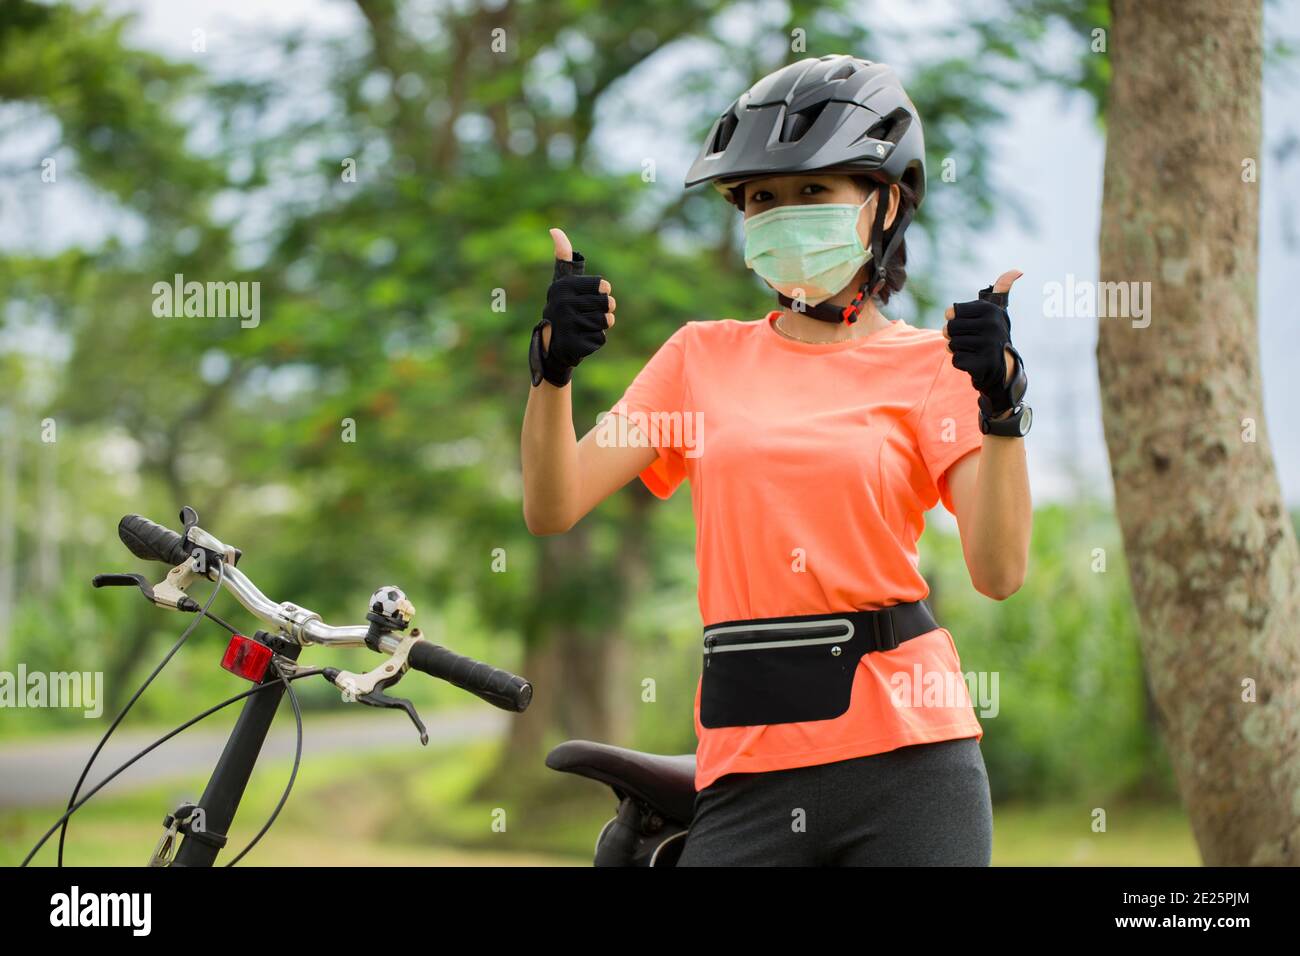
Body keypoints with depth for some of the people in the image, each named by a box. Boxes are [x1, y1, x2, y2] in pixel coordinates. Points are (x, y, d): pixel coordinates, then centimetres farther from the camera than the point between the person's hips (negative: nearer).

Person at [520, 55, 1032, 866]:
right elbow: (553, 507, 5)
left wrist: (1003, 406, -21)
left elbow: (999, 571, -8)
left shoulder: (927, 365, 4)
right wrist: (554, 366, -11)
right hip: (749, 766, 2)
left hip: (905, 765, -2)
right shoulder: (704, 357, 13)